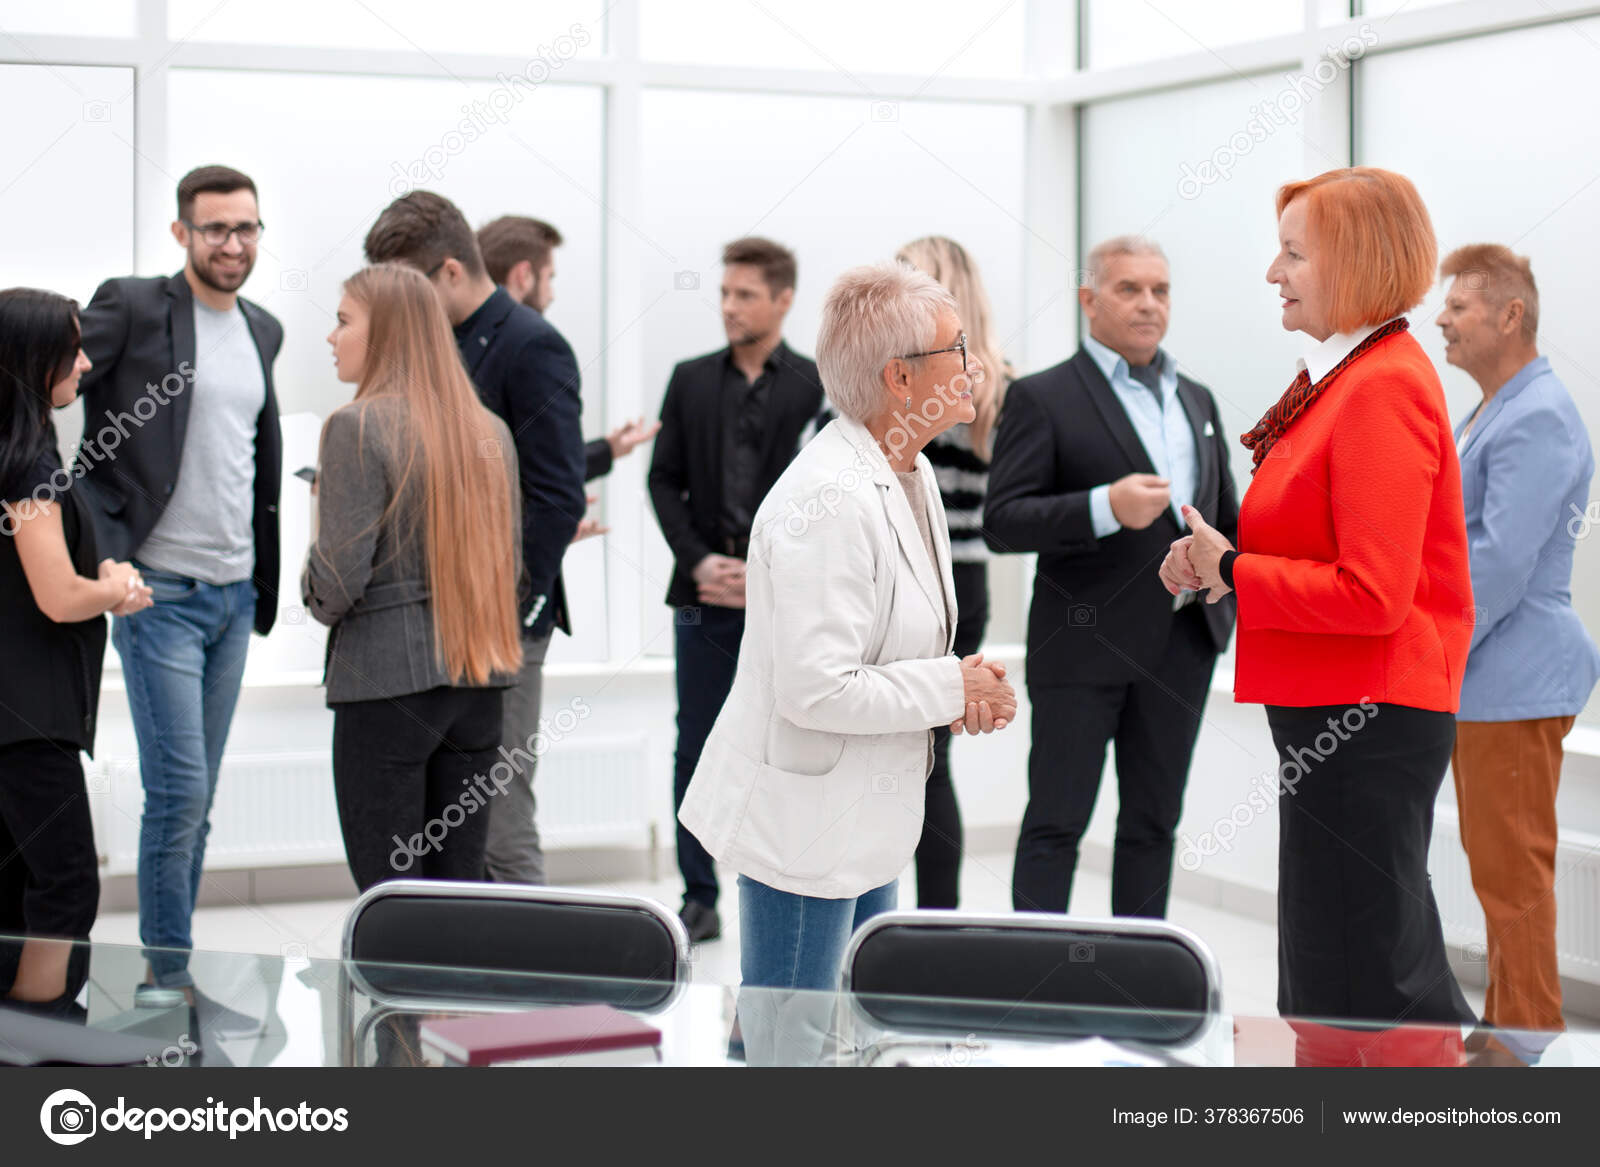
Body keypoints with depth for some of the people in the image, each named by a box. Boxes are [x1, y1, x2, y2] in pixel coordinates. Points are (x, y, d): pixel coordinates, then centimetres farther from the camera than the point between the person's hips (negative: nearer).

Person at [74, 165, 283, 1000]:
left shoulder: (263, 330, 13)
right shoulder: (131, 308, -8)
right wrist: (96, 533, -16)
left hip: (234, 592, 6)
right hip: (160, 589, -6)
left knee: (196, 799, 10)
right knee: (178, 791, -8)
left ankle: (174, 970, 18)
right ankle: (167, 978, 4)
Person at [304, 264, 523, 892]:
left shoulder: (358, 427, -10)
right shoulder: (490, 431, 8)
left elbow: (340, 577, -14)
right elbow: (510, 559, 12)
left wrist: (319, 603, 6)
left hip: (388, 677, -6)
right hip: (479, 676, 6)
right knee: (461, 888, 10)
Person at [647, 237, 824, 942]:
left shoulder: (818, 387, -1)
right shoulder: (691, 381, 9)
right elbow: (664, 480, 7)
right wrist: (701, 563, -6)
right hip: (704, 596, 3)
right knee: (696, 752, 6)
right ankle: (699, 901, 15)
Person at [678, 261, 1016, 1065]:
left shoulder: (909, 475, 8)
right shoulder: (829, 502, -25)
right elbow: (816, 689, -28)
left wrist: (965, 684, 3)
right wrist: (949, 688, -17)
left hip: (864, 817, 10)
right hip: (801, 822, -10)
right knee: (792, 1047, 0)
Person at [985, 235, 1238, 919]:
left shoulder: (1196, 400, 16)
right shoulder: (1044, 399, -4)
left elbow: (1226, 519, 22)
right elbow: (1002, 522, -13)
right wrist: (1106, 508, -26)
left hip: (1181, 641, 6)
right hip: (1084, 642, -6)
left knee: (1153, 823, 11)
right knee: (1056, 824, -2)